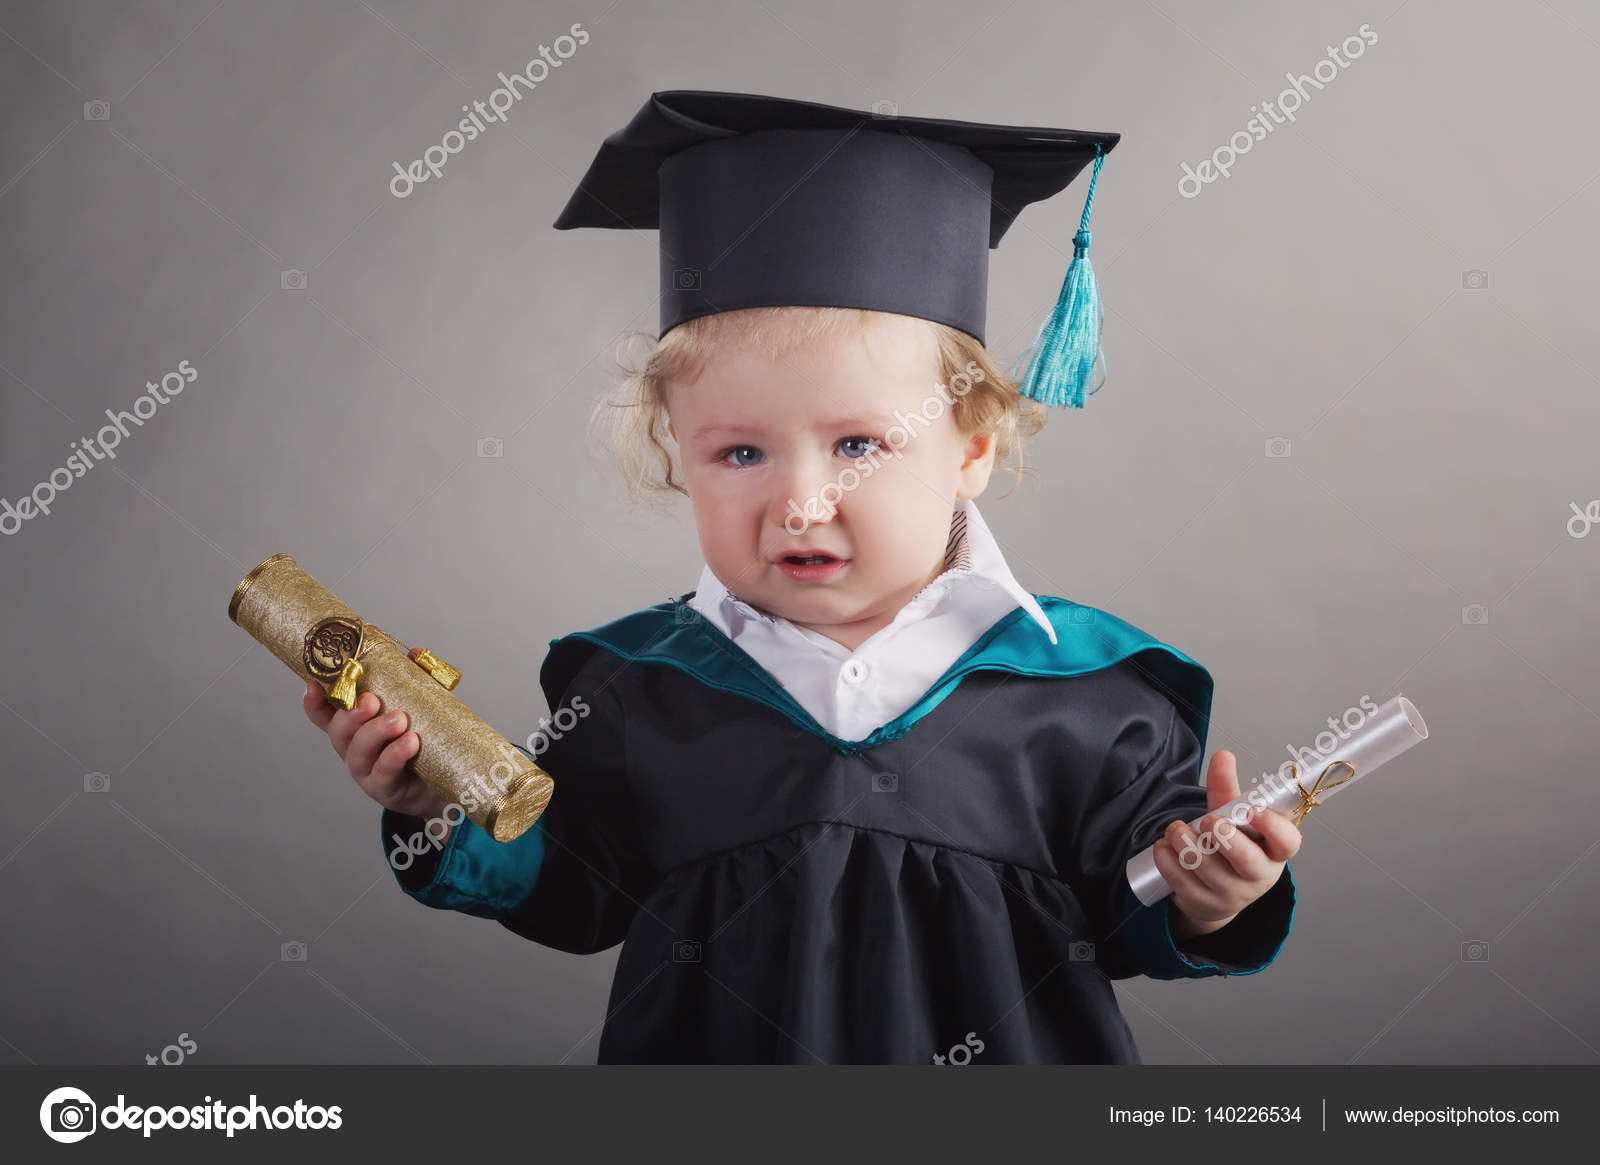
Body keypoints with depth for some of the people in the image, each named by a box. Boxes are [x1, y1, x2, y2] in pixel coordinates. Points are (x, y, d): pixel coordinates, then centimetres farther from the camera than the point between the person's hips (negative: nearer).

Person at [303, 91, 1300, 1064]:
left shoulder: (1085, 682, -13)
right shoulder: (632, 687, -10)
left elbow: (1132, 920, -4)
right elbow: (580, 899, 0)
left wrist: (1203, 902, -22)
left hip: (1012, 1051, 0)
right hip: (710, 1048, 1)